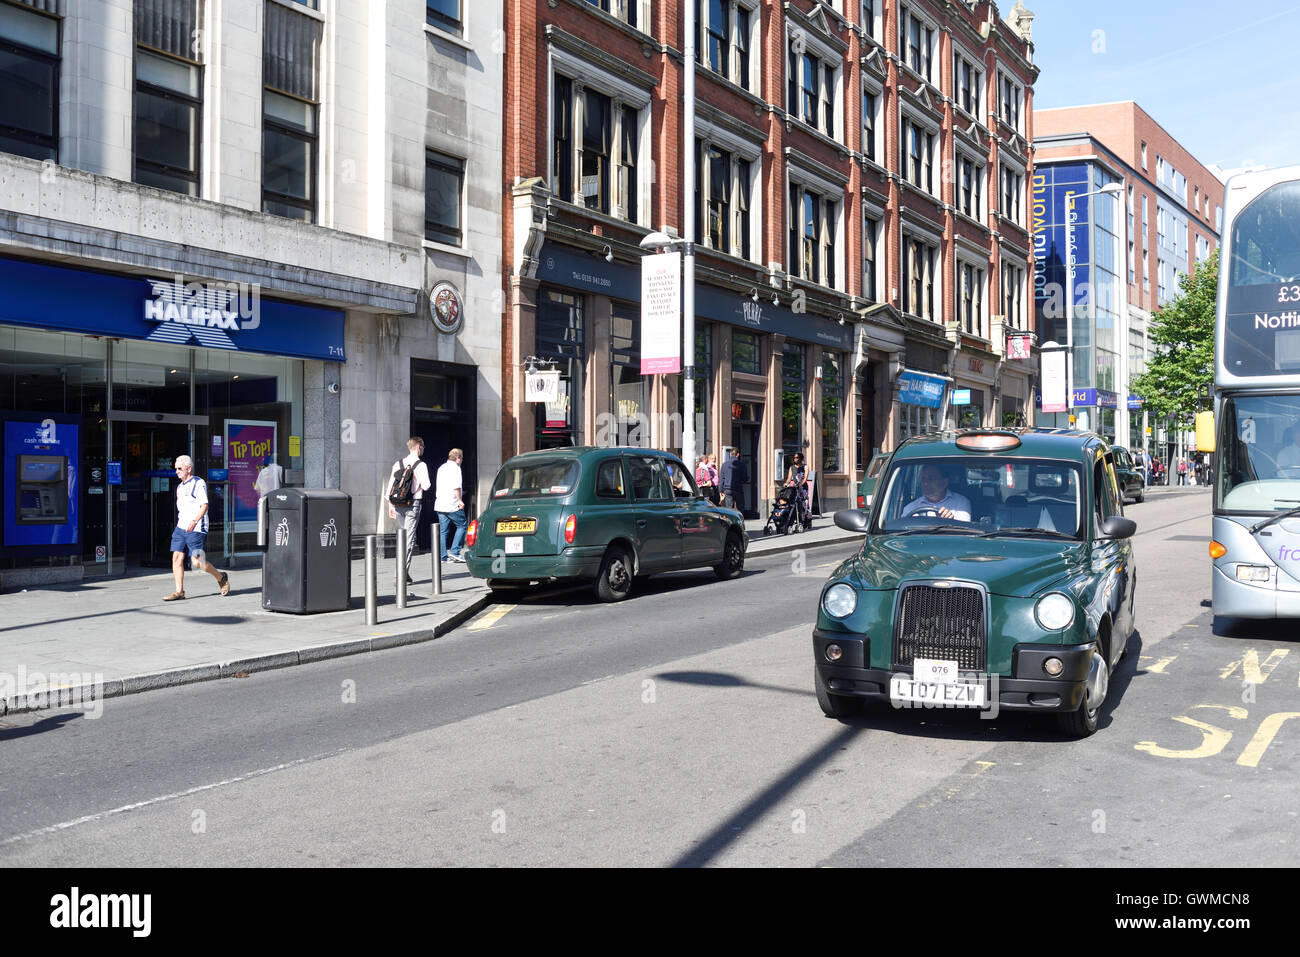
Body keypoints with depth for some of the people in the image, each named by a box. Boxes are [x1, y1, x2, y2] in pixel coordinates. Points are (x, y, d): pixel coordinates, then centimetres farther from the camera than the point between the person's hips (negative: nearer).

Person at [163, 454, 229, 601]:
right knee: (177, 557, -3)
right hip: (180, 528, 8)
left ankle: (221, 577, 16)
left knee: (197, 562, -7)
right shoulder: (180, 487, 18)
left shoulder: (199, 483, -7)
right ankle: (179, 591, -1)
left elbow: (204, 505, -17)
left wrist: (194, 521, -27)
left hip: (196, 529, -8)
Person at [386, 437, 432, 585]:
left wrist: (390, 504, 14)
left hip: (398, 504, 6)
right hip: (413, 504, -6)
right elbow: (426, 486, -13)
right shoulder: (420, 465, -7)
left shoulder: (398, 464, 9)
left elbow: (390, 484, 9)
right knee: (409, 539, -3)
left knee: (403, 537, 16)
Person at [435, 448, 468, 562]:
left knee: (442, 530, 7)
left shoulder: (441, 467, 20)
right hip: (452, 505, -8)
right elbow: (456, 486, -18)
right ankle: (454, 551, -6)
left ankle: (442, 556, 5)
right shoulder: (455, 467, -8)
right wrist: (460, 500, -13)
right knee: (462, 525, 2)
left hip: (440, 504, 8)